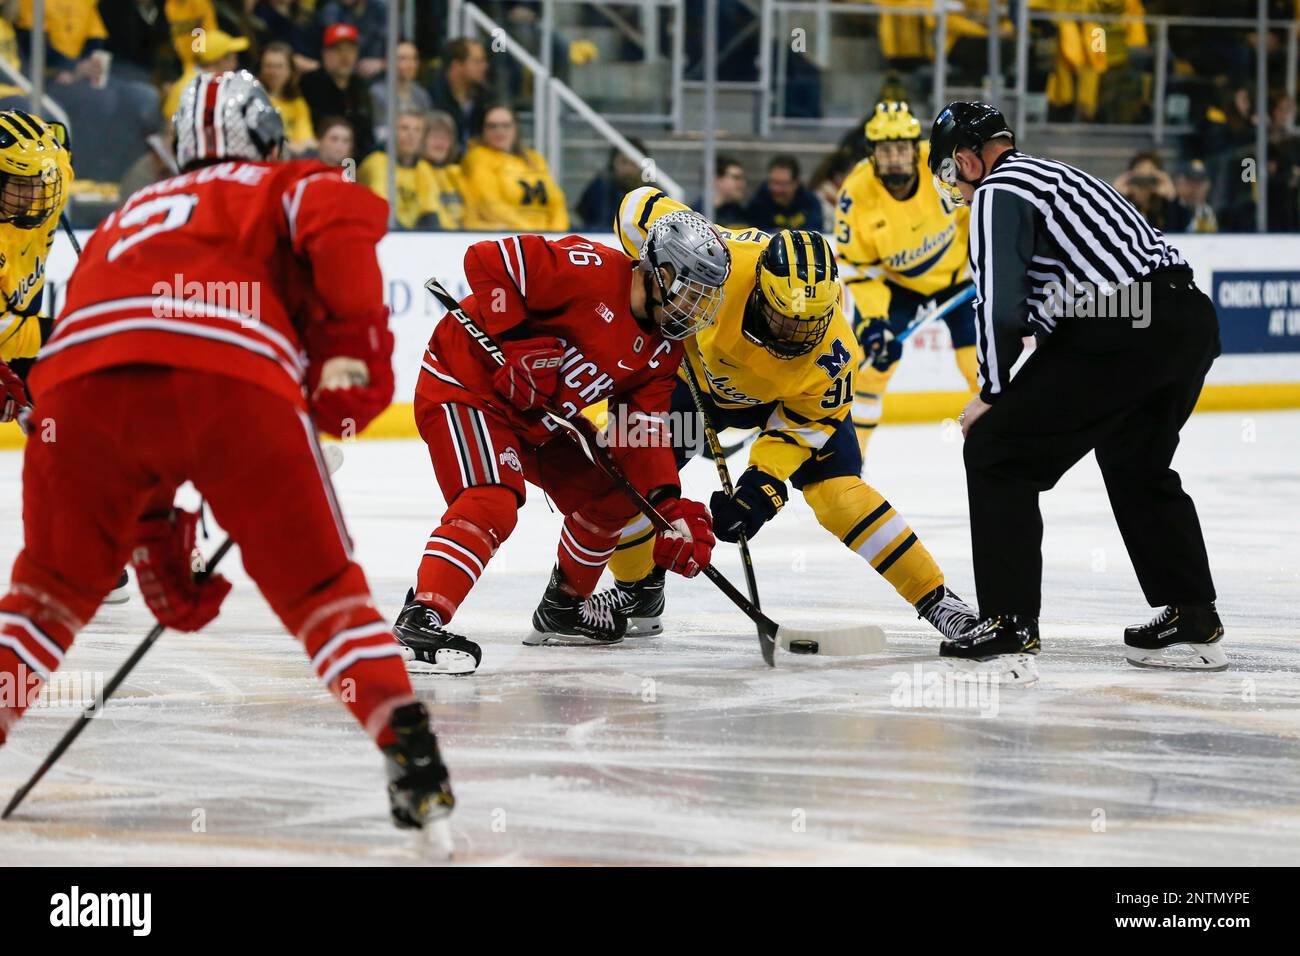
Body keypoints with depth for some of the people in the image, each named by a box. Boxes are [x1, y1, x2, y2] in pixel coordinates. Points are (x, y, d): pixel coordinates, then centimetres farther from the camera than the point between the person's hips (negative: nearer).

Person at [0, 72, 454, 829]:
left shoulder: (124, 221, 42)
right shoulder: (283, 189, 30)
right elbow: (341, 223, 1)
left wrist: (163, 555, 45)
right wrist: (353, 350, 2)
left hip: (80, 376, 3)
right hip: (233, 377, -3)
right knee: (320, 586, 12)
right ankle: (410, 750, -1)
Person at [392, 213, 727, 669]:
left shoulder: (663, 348, 2)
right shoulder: (591, 270, -24)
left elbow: (639, 434, 0)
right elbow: (486, 260, -27)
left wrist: (669, 505, -15)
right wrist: (519, 343, -30)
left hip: (539, 418, 9)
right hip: (463, 386, -9)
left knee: (608, 496, 14)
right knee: (491, 504, -29)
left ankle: (563, 607, 34)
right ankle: (420, 619, -35)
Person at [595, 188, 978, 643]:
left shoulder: (831, 350, -35)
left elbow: (806, 420, -20)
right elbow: (641, 208, -30)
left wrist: (764, 479, -33)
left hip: (793, 394, -1)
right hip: (696, 368, 2)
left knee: (839, 493, -17)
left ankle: (934, 597, -7)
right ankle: (638, 589, 17)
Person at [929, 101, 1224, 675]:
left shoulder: (997, 194, -1)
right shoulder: (1054, 175, 28)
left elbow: (1000, 305, -11)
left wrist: (992, 394, 1)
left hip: (1117, 334, -9)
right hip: (1191, 321, 9)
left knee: (997, 452, 1)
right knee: (1139, 468, 28)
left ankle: (1009, 626, -3)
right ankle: (1191, 622, 28)